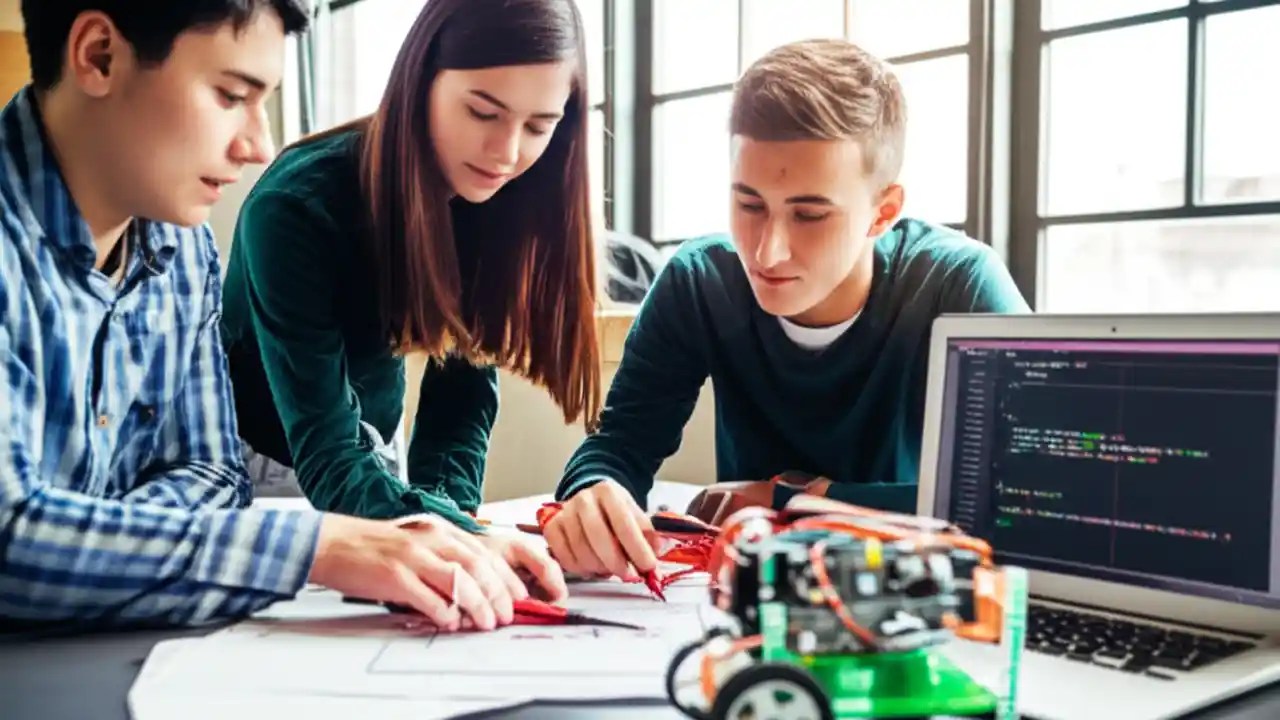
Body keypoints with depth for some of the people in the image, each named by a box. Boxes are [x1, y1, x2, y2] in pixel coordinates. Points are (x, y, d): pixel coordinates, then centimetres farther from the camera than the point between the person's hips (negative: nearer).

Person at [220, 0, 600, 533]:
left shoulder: (501, 202, -15)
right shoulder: (298, 207, -32)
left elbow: (464, 390, -16)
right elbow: (325, 455, -37)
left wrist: (442, 521, -34)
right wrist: (463, 540, -54)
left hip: (371, 447, 4)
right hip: (254, 450, -4)